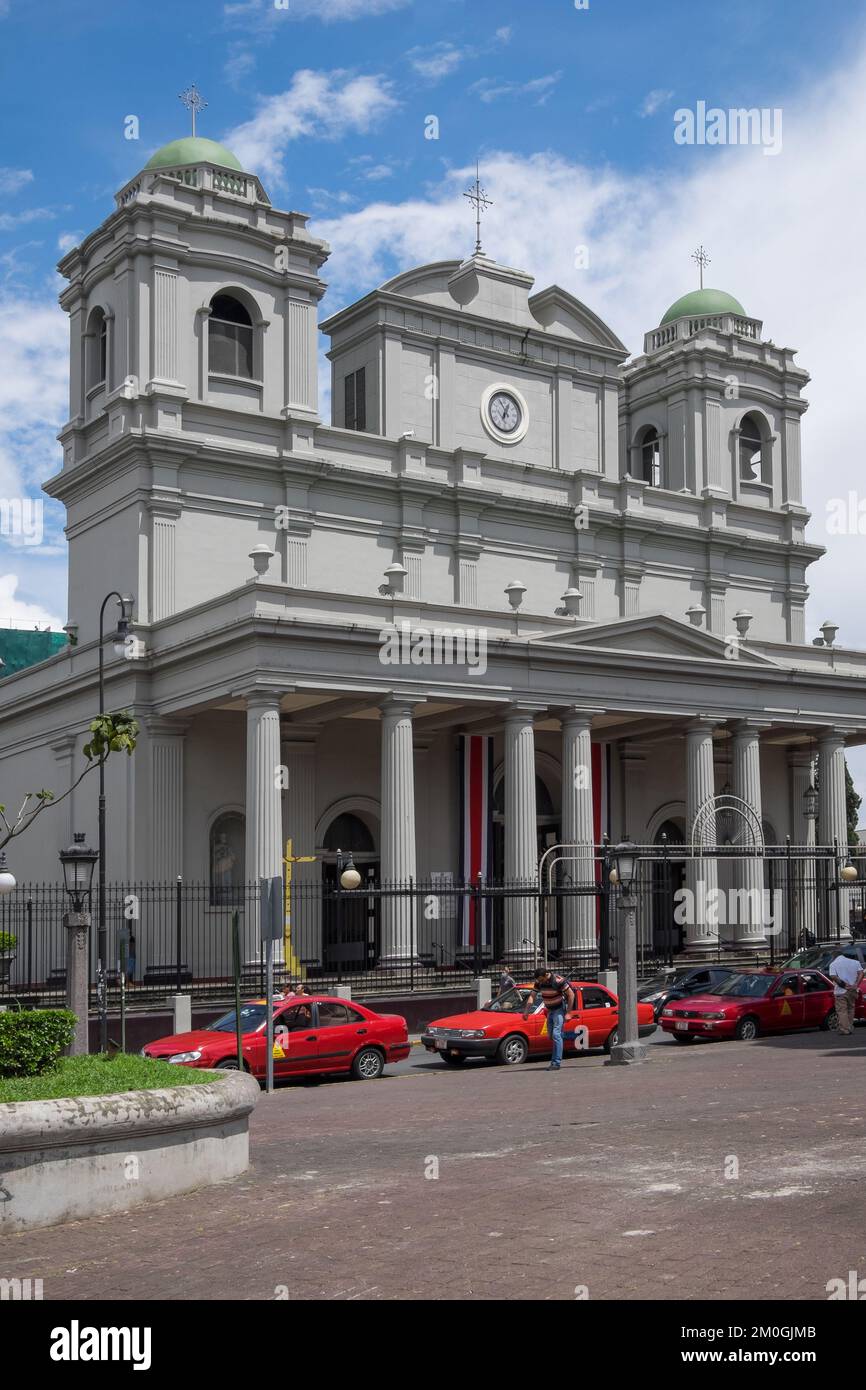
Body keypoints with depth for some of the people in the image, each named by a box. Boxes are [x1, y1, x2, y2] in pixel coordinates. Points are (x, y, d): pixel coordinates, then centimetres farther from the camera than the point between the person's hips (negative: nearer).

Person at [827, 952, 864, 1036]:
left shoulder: (833, 964, -2)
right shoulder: (854, 962, 9)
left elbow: (833, 976, -17)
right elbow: (861, 973, -3)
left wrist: (844, 985, -14)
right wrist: (856, 985, -10)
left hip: (840, 991, -4)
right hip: (852, 991, 4)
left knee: (842, 1011, 0)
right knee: (851, 1009, 19)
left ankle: (845, 1030, -5)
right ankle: (850, 1028, 23)